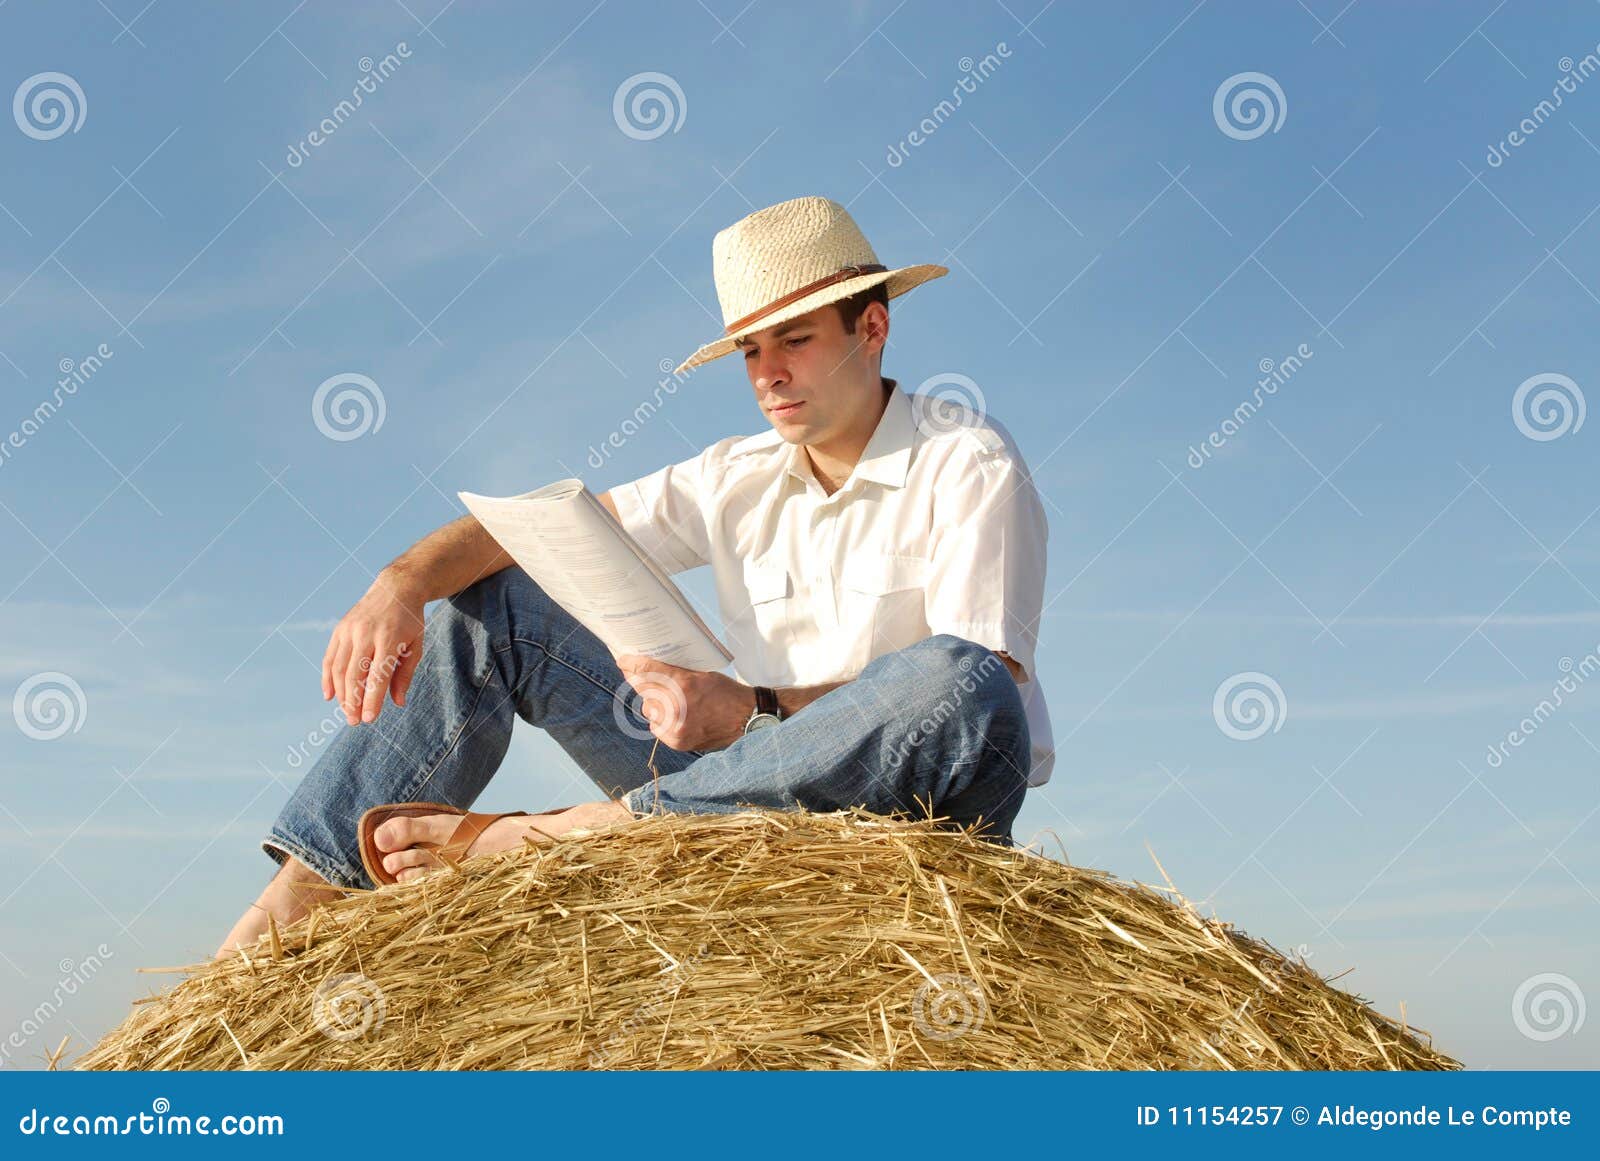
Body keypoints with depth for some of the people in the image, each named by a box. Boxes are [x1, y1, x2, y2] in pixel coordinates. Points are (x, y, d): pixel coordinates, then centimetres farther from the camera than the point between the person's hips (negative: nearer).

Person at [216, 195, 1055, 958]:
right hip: (767, 793, 5)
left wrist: (754, 711, -31)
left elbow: (985, 681, -21)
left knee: (953, 684, -41)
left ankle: (562, 835, -32)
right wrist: (403, 581, -15)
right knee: (486, 604, 2)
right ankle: (301, 896, -12)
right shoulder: (740, 480, 10)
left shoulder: (967, 462, -8)